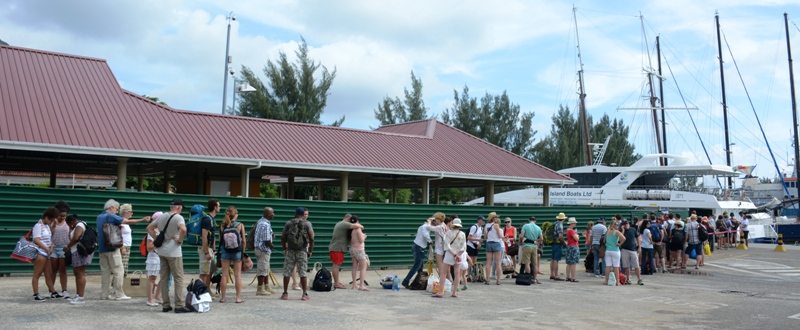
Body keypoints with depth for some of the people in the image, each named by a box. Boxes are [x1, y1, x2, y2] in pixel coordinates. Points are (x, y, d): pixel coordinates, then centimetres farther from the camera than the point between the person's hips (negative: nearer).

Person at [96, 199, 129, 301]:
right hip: (112, 248, -8)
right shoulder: (111, 216, -8)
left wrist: (118, 227, 8)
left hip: (102, 248, 8)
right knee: (118, 270, -3)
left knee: (105, 271, 11)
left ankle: (104, 294, 11)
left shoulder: (99, 217, 15)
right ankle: (119, 294, -3)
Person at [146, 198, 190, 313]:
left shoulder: (161, 217, 10)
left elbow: (149, 228, 17)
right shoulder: (178, 217, -12)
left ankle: (165, 305, 15)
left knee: (164, 278, 10)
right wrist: (180, 240, -14)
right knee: (178, 278, 0)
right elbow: (183, 229, -30)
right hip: (174, 252, -7)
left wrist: (157, 238, 10)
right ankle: (179, 305, 0)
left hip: (161, 251, 7)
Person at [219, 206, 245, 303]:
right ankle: (238, 298, 8)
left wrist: (221, 250, 12)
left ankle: (222, 297, 13)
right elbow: (244, 241, -5)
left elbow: (220, 240, 0)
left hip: (225, 251, 2)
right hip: (237, 251, -2)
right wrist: (243, 251, 7)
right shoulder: (240, 225, -7)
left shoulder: (222, 225, -2)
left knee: (224, 275, 8)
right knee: (238, 275, 6)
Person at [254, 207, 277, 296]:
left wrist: (271, 235, 6)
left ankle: (267, 287, 28)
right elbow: (267, 241, -24)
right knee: (263, 269, -1)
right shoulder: (266, 225, -22)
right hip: (263, 249, -10)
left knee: (266, 269, 18)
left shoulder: (260, 221, 9)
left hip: (258, 248, 10)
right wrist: (272, 246, -4)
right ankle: (260, 289, 7)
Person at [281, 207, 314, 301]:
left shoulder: (289, 223, 4)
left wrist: (285, 249, 14)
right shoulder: (307, 223, 0)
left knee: (287, 272, 7)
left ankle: (285, 294, 12)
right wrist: (310, 251, 3)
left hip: (290, 251, 1)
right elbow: (311, 238, -6)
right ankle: (305, 294, 4)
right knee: (303, 273, 3)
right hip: (302, 251, -1)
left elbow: (283, 237, 2)